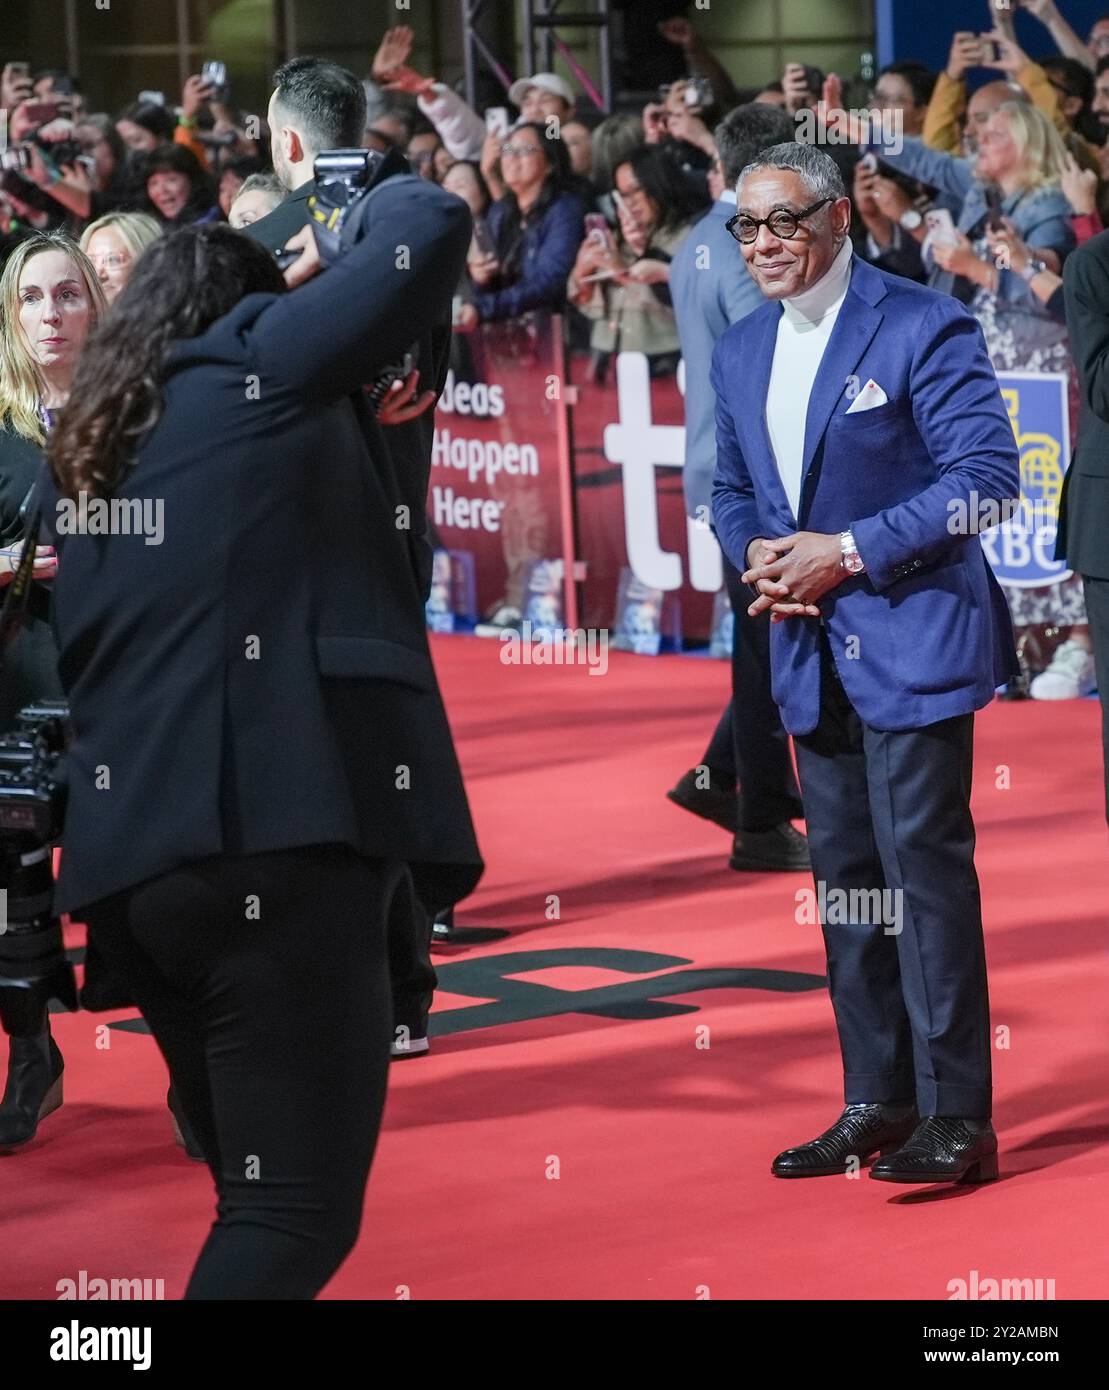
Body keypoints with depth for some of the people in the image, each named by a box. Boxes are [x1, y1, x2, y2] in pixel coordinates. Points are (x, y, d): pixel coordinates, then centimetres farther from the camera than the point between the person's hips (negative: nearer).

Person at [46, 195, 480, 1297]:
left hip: (130, 853, 8)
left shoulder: (97, 452, 24)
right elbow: (432, 229, 2)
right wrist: (381, 203, 23)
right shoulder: (251, 368, 6)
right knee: (298, 1209, -10)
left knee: (258, 1198, 17)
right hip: (268, 829, -8)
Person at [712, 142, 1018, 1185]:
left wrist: (851, 551, -18)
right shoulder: (740, 353, 12)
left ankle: (956, 1115, -5)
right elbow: (730, 490, 21)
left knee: (923, 863, -10)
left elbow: (987, 472, -15)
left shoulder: (922, 327, -10)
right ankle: (877, 1103, 18)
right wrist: (756, 558, -2)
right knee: (842, 873, 10)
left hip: (912, 635, -7)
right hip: (812, 649, 7)